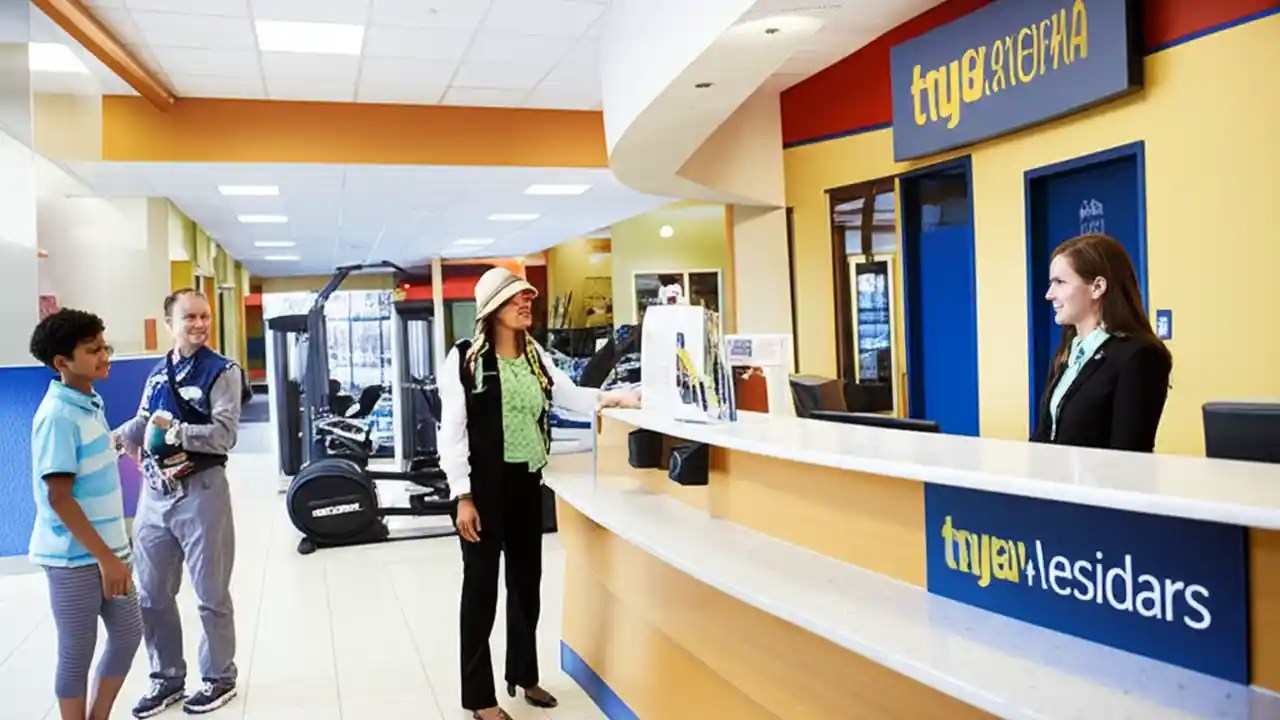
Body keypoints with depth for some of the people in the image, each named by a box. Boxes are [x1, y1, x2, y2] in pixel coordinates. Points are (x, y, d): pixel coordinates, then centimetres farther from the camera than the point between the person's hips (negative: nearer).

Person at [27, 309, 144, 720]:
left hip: (104, 548, 9)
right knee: (77, 654, 5)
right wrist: (105, 558, -20)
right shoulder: (58, 416, -19)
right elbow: (59, 498, -21)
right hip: (75, 556, -9)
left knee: (128, 632, 16)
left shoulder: (90, 403, 7)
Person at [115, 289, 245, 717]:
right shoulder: (157, 374, 12)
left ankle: (219, 678, 24)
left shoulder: (222, 372, -6)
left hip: (201, 492, -6)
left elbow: (225, 435, -16)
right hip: (155, 493, 6)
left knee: (211, 594, 8)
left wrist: (173, 429, -22)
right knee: (151, 594, 13)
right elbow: (140, 427, 12)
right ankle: (167, 678, 30)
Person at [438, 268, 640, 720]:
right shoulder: (465, 358, -10)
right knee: (481, 585, 3)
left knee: (527, 580, 16)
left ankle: (524, 674, 35)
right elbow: (452, 429, -12)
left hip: (526, 481, 6)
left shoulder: (536, 356, 9)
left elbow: (570, 396, 9)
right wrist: (462, 496, -15)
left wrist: (611, 398, -11)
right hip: (484, 483, -6)